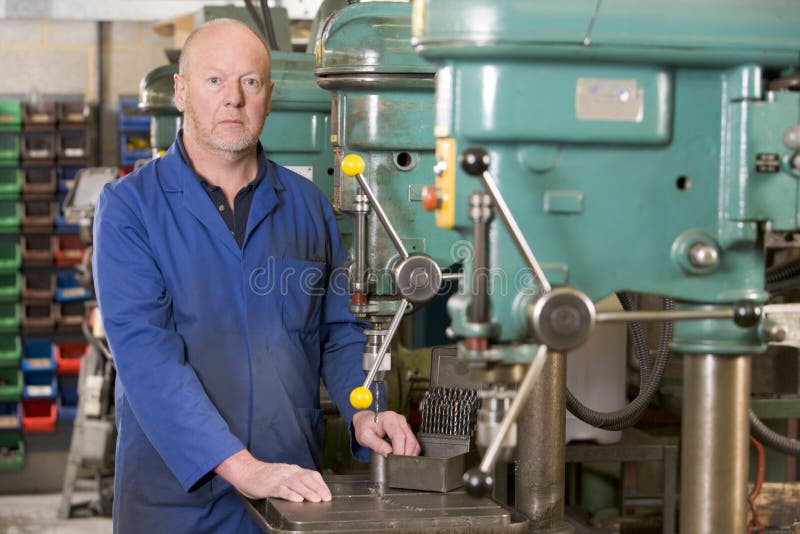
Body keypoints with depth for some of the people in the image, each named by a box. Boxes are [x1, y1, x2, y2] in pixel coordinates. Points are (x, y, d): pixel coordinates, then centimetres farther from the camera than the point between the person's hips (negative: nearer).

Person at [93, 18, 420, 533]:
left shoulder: (308, 205, 7)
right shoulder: (129, 207, -6)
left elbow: (341, 330, 13)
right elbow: (144, 351, -16)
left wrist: (364, 411, -8)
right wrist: (241, 467, -26)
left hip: (295, 487, 3)